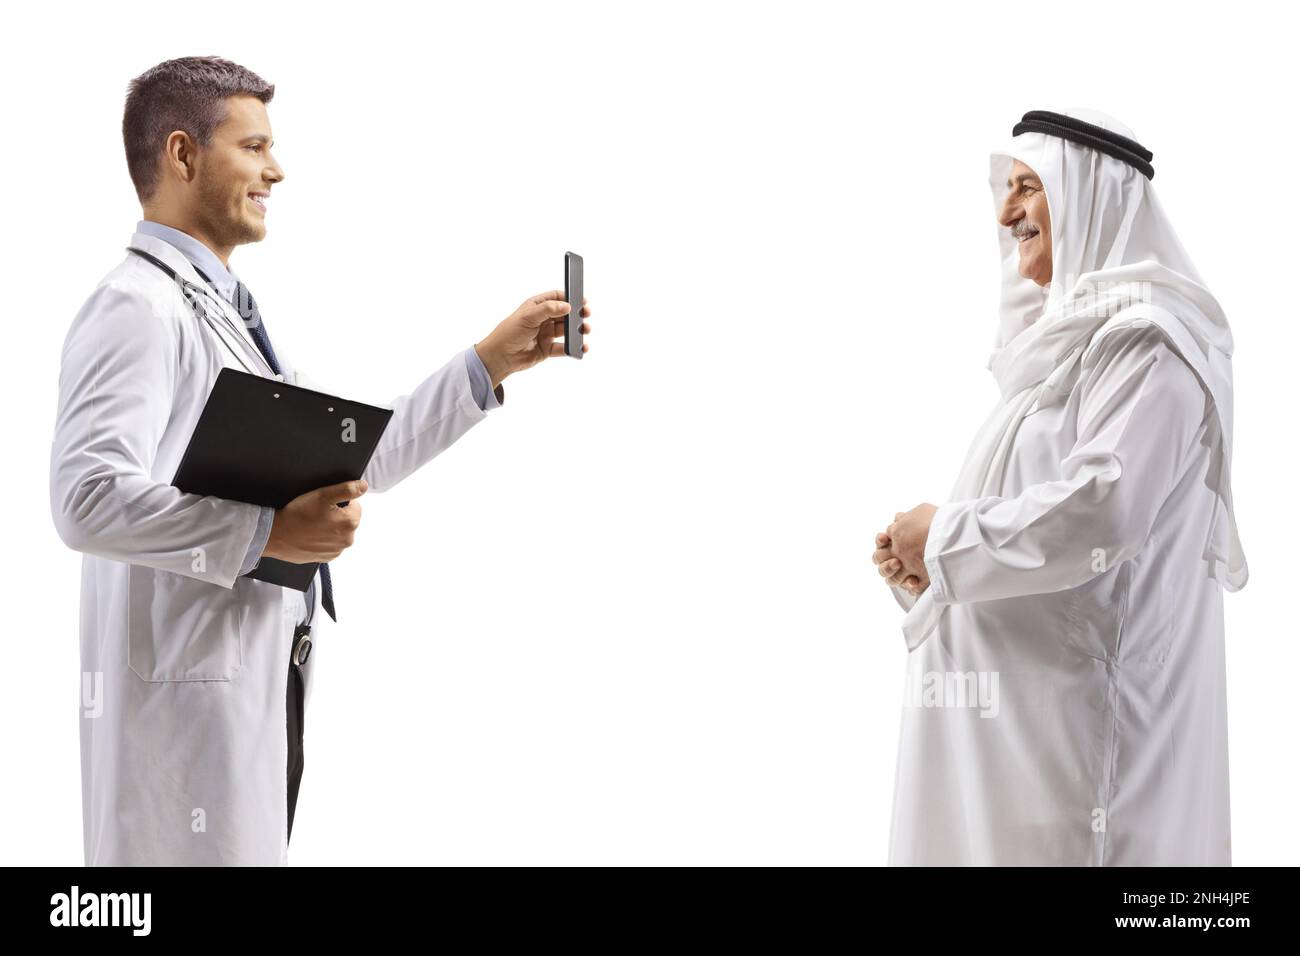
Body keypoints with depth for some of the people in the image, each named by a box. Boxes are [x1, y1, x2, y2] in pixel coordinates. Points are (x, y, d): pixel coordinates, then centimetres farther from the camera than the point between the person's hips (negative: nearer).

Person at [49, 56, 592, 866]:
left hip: (264, 687, 10)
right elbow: (88, 499, -25)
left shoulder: (229, 312, 18)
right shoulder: (139, 308, -13)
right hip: (189, 697, -9)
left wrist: (492, 361, 17)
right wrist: (269, 532, -26)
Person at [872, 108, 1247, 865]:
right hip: (1031, 700, 9)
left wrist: (945, 535, -13)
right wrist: (933, 564, 4)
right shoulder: (1073, 336, 18)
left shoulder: (1146, 339, -12)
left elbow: (1099, 513, -25)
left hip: (1085, 708, -9)